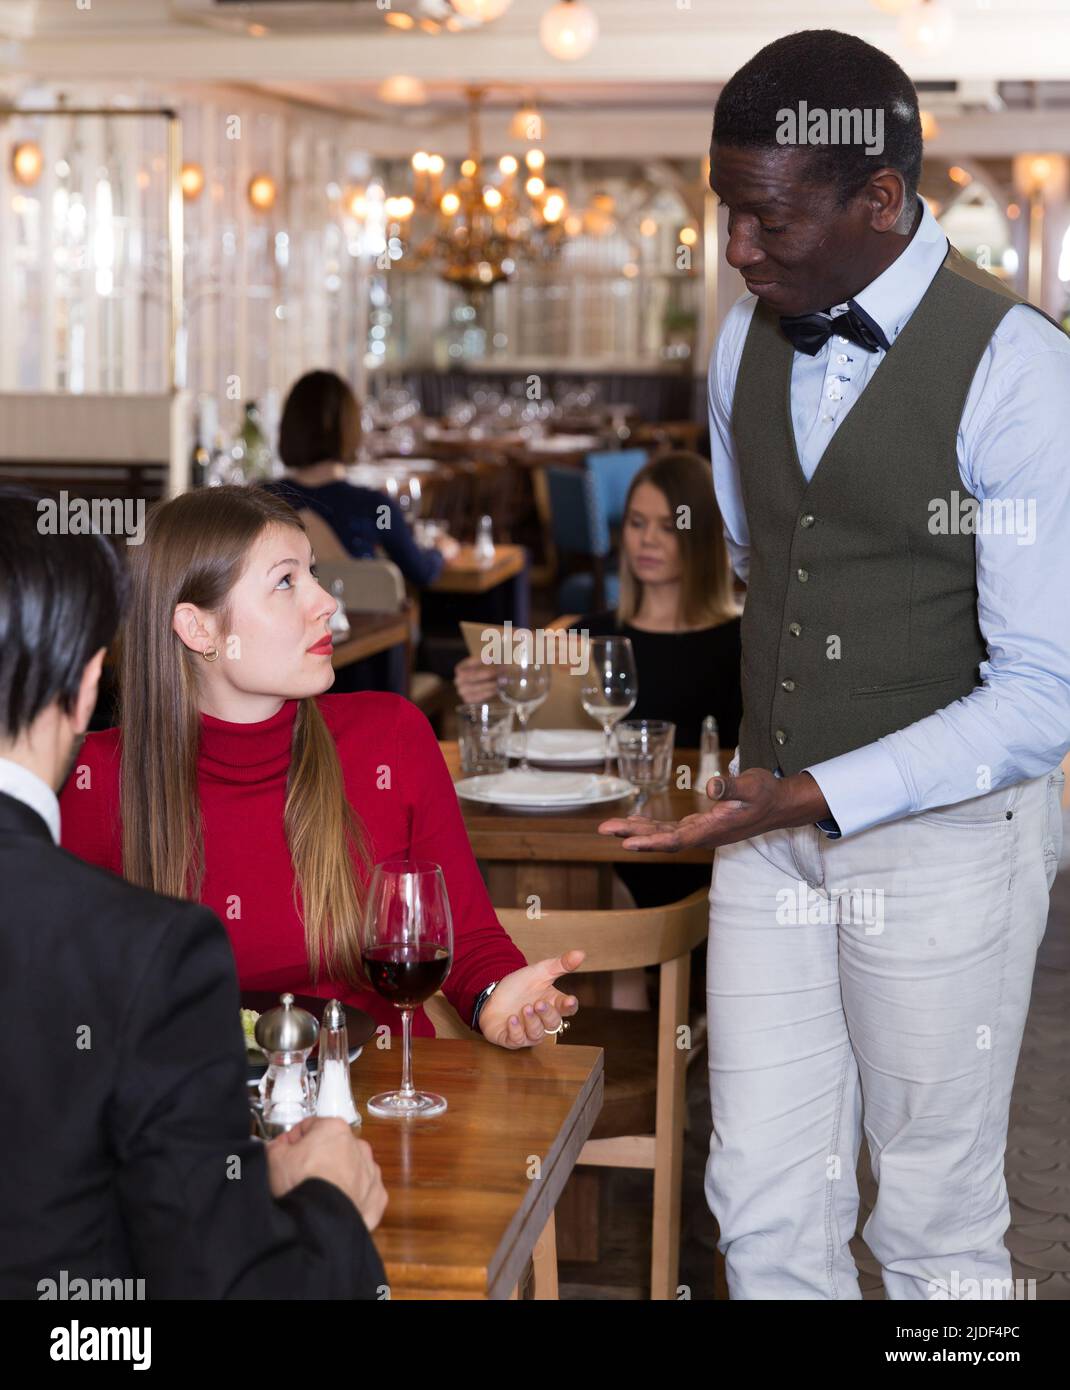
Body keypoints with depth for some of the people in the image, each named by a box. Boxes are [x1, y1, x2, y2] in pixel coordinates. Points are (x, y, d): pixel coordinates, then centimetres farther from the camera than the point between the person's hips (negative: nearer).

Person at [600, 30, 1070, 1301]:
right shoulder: (746, 341, 3)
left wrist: (813, 800, -25)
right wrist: (762, 782, 12)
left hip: (939, 837, -5)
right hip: (773, 821, 6)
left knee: (936, 1235, 9)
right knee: (763, 1211, 11)